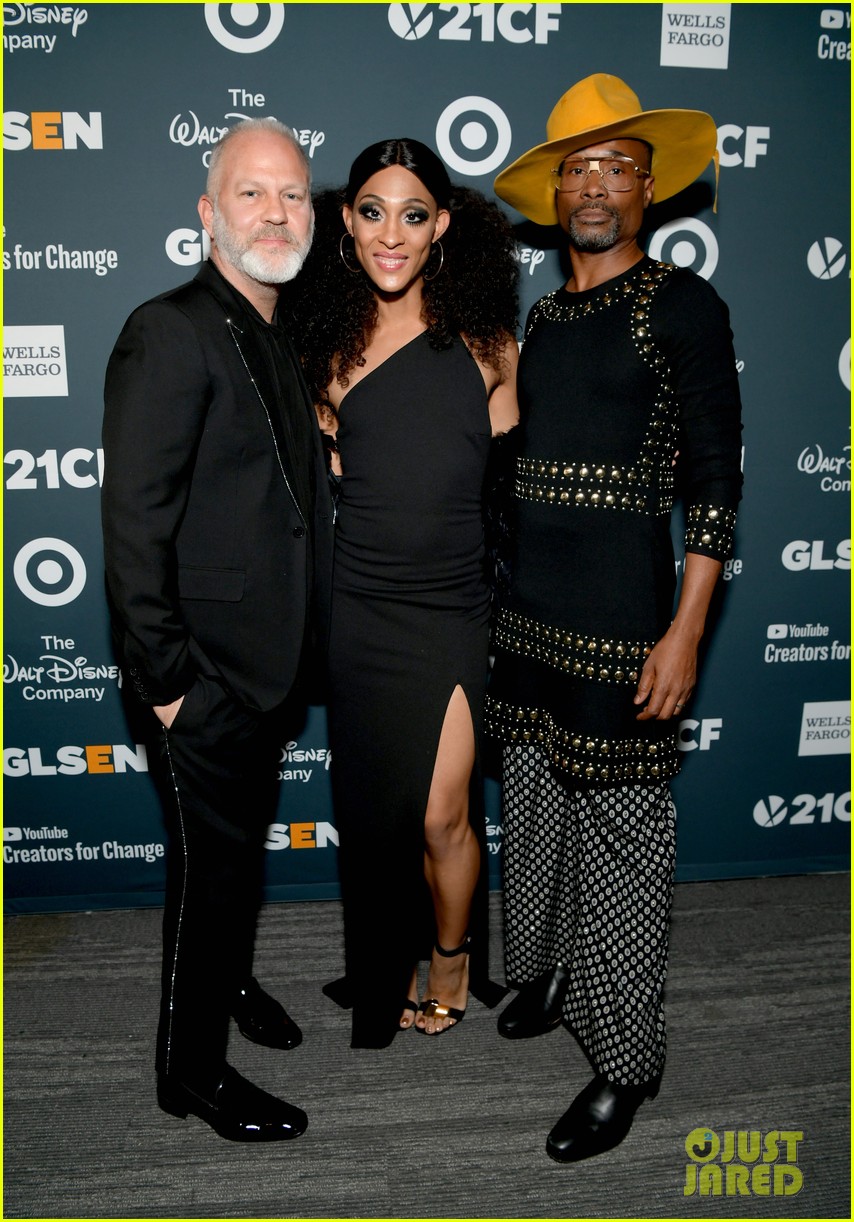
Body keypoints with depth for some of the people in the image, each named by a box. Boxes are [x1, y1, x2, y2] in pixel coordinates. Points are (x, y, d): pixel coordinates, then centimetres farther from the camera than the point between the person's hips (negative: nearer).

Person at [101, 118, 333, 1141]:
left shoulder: (279, 343, 11)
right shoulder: (171, 332, -17)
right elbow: (133, 525, -20)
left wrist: (304, 651, 15)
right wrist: (164, 682, -19)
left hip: (264, 666, 8)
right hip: (204, 674, -8)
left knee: (246, 839, 24)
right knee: (210, 861, 6)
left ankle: (230, 980, 48)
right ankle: (191, 1069, 27)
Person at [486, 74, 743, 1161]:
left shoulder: (682, 306, -4)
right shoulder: (543, 316, 14)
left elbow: (715, 477, -9)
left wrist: (686, 631, -16)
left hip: (622, 614, -6)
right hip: (530, 608, 7)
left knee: (620, 829, 1)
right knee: (533, 807, 16)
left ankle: (626, 1060, 17)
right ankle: (549, 974, 38)